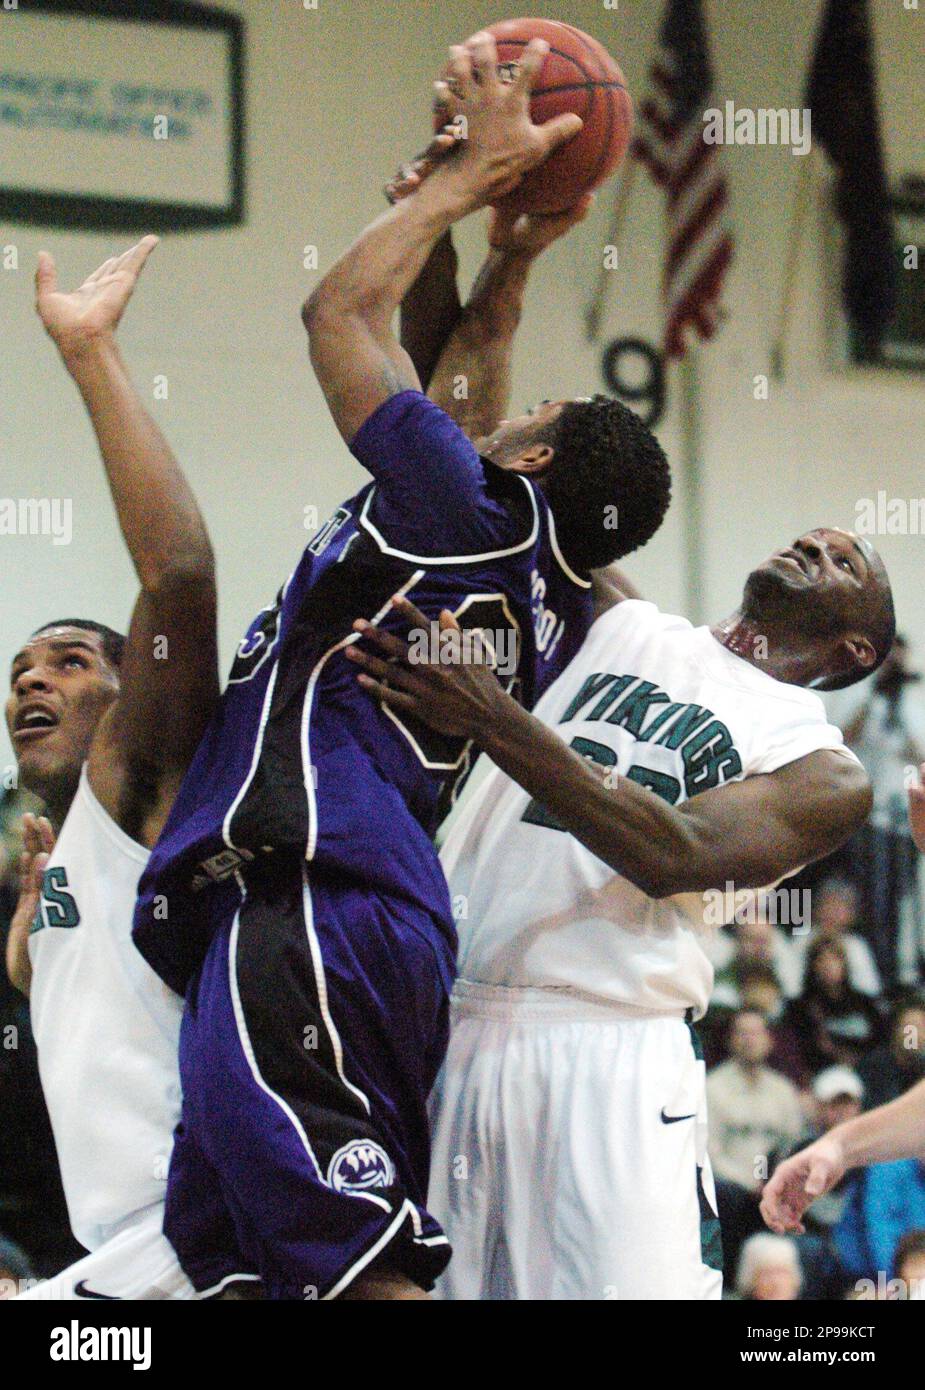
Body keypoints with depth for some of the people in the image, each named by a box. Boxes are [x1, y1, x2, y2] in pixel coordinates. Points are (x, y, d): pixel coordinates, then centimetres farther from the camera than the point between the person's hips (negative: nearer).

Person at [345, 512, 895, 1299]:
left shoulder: (827, 776, 6)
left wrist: (494, 719, -19)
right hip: (446, 1029, 3)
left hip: (611, 1062, -3)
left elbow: (671, 855, -12)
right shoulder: (621, 624, 19)